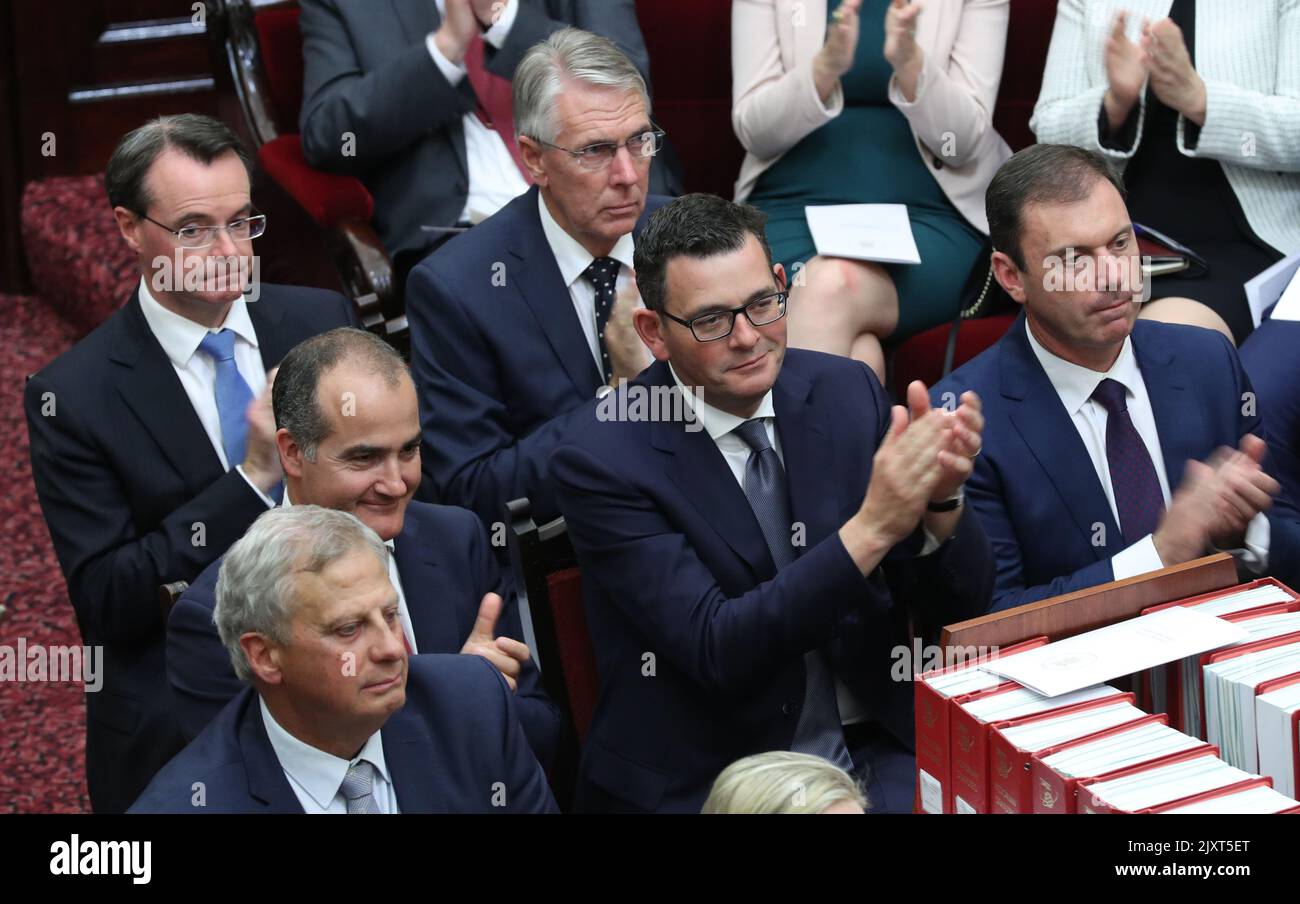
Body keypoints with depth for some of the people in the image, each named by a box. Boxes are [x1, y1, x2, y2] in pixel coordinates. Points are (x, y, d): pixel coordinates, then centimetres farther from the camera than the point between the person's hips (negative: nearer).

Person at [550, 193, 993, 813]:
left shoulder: (846, 391, 1)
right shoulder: (603, 463, -12)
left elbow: (960, 607, 3)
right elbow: (717, 651, -20)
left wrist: (941, 497, -19)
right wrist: (872, 527, -29)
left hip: (876, 755, 3)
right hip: (701, 783, -3)